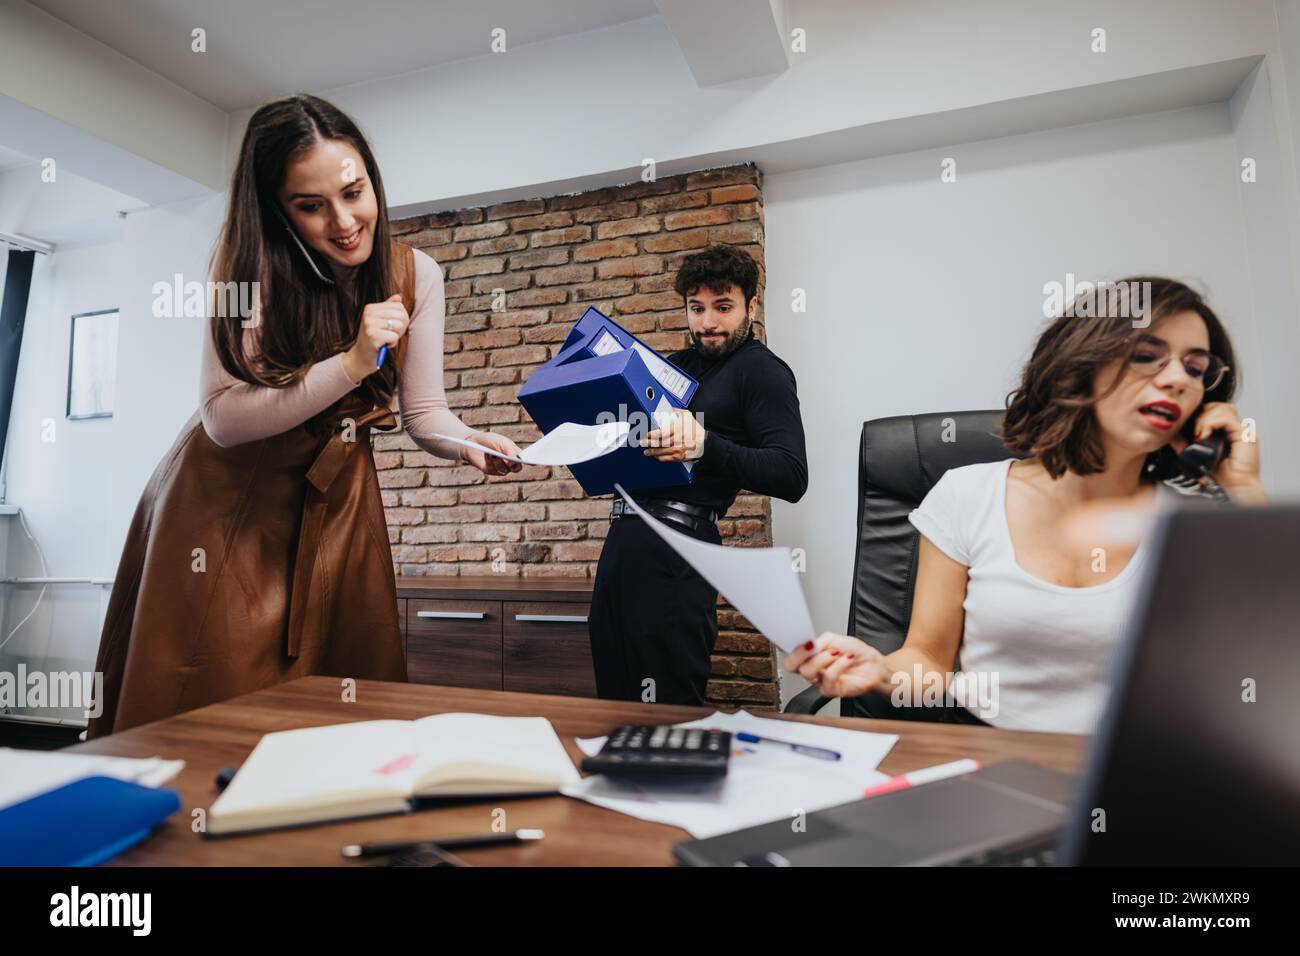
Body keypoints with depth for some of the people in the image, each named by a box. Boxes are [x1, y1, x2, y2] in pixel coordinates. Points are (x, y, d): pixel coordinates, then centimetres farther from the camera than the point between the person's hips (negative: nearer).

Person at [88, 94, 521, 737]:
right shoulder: (253, 266, -13)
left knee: (340, 700, 4)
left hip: (336, 497, 3)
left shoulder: (415, 275, -4)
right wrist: (349, 363, -29)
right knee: (222, 703, 0)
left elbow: (424, 410, -2)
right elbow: (222, 418, -19)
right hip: (230, 499, -2)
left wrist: (467, 442, -24)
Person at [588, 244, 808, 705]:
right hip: (624, 536, 8)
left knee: (666, 709, -3)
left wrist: (705, 445, -26)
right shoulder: (676, 365, 21)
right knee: (616, 701, 14)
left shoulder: (761, 369, -1)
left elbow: (792, 476, -13)